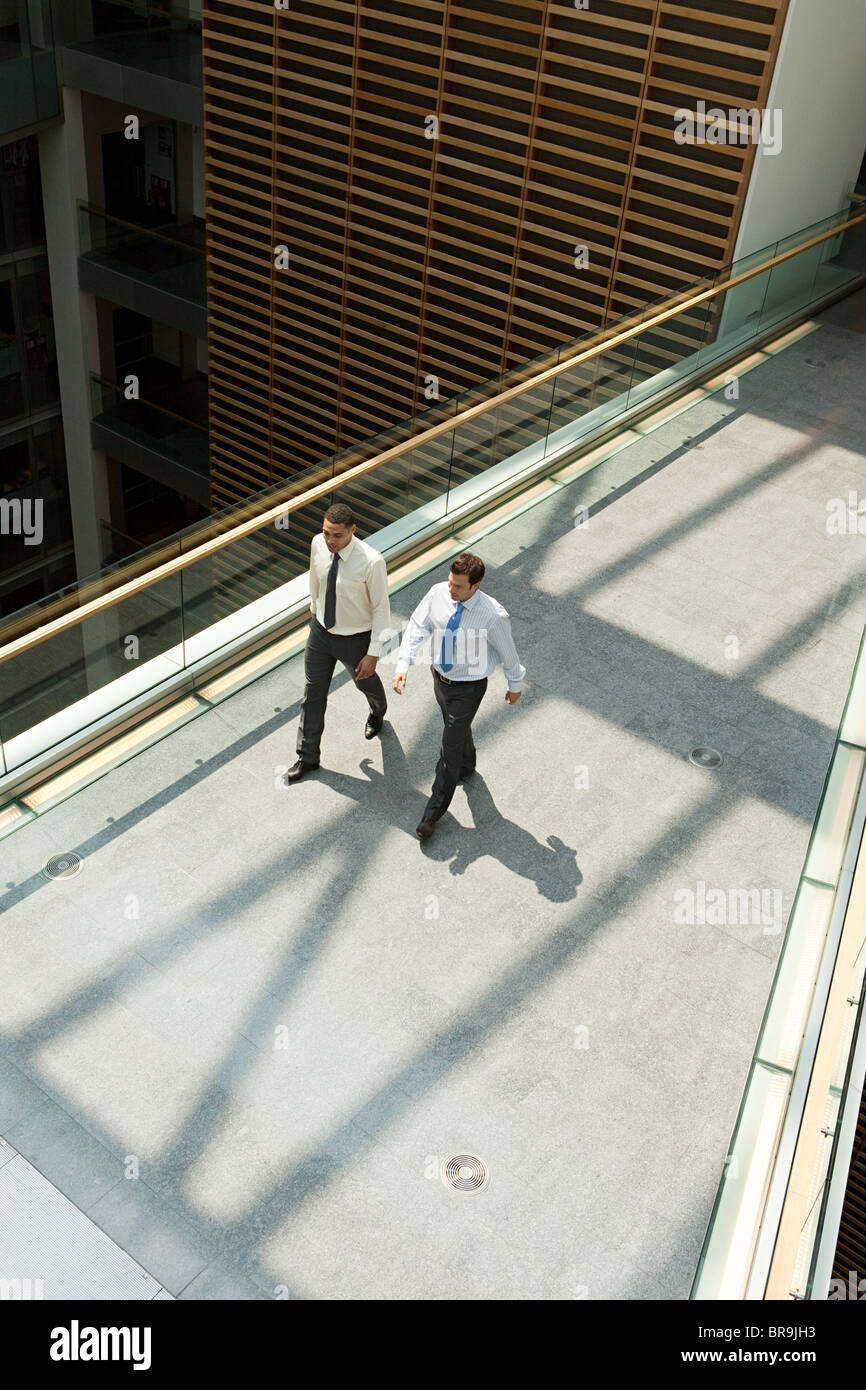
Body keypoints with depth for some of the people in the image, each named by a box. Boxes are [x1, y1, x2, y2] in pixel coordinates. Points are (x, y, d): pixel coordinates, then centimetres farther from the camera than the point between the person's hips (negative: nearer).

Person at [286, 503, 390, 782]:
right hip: (321, 631, 4)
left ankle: (378, 712, 64)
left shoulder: (371, 562, -32)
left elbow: (381, 608, -21)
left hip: (355, 639, -4)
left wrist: (373, 653, -18)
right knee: (313, 693, 13)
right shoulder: (318, 544, -16)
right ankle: (308, 757, 31)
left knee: (366, 681, 26)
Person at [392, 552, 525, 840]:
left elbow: (507, 652, -12)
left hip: (468, 688, -5)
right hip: (440, 677, 5)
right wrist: (402, 666, -21)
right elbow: (416, 629, -10)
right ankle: (466, 766, 62)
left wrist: (515, 685, 4)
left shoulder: (493, 616, -29)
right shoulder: (438, 594, -18)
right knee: (457, 729, 30)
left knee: (450, 747, 2)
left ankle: (434, 812, 20)